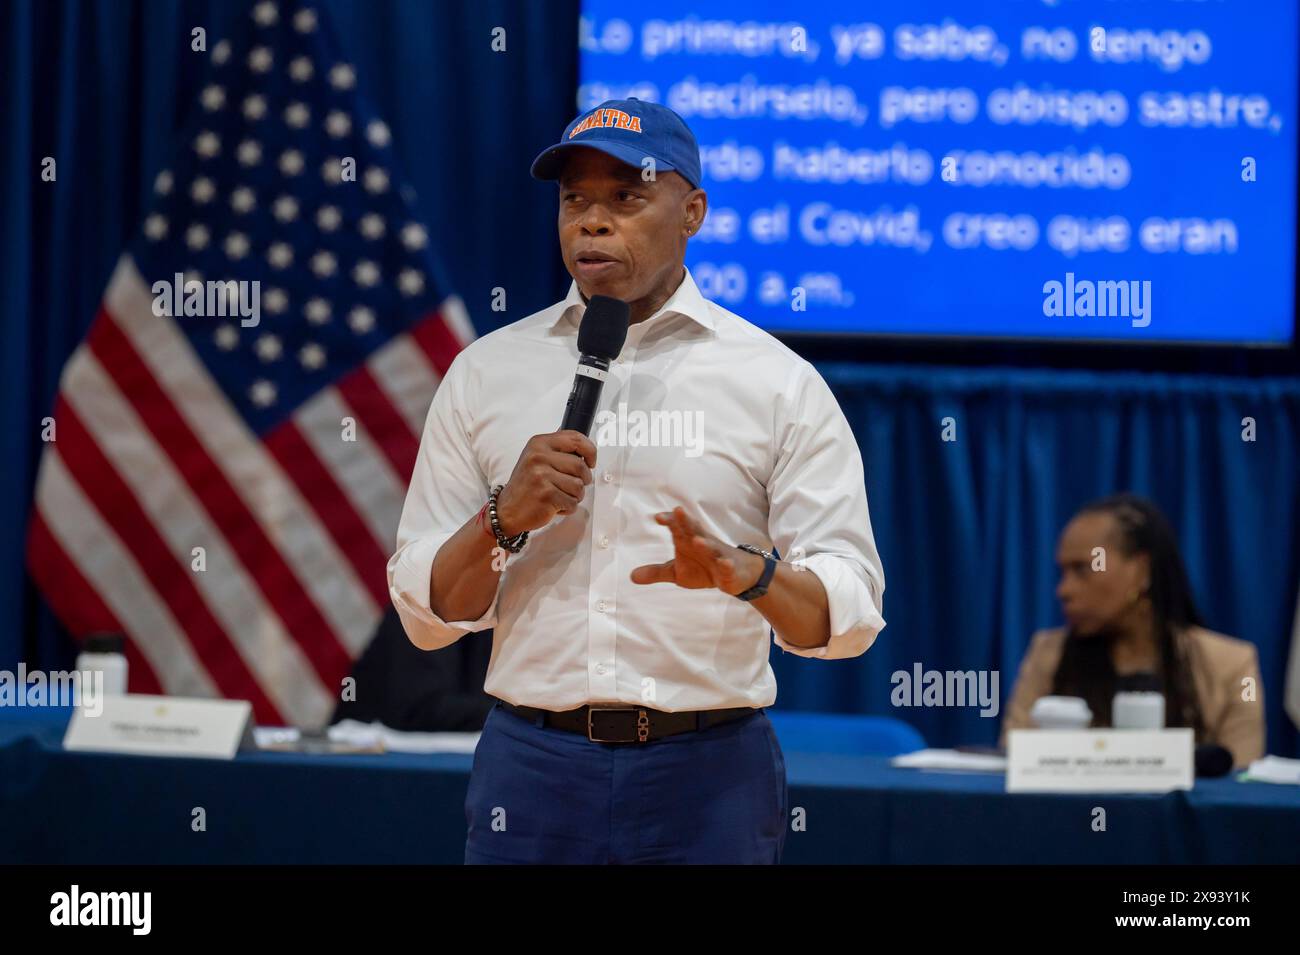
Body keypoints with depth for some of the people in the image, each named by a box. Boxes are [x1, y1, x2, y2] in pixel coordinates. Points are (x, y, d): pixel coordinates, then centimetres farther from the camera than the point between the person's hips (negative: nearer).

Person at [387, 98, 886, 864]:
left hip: (709, 775, -1)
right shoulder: (486, 372, 8)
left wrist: (746, 572, -24)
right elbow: (427, 616, 6)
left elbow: (848, 615, -5)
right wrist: (504, 518, -11)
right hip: (532, 765, 2)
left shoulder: (780, 383, 2)